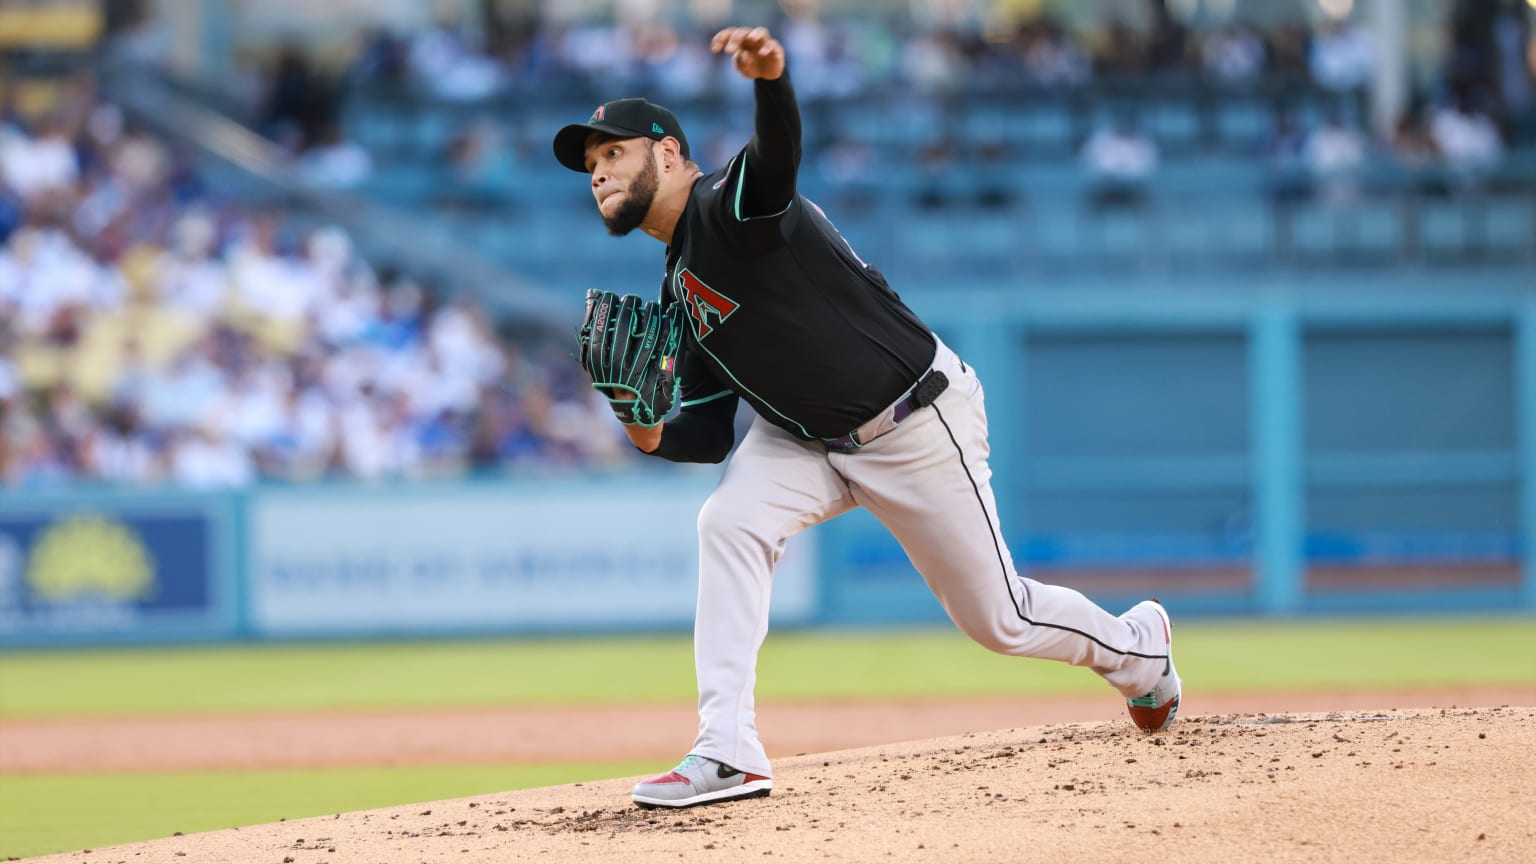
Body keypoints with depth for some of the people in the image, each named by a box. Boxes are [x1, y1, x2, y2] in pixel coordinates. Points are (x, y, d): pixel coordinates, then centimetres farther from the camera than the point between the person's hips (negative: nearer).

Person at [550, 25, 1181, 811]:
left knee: (998, 620, 5)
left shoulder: (730, 205, -21)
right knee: (729, 522, -20)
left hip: (919, 426, -7)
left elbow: (778, 151, -47)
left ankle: (1136, 645, 37)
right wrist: (654, 435, -18)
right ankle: (728, 753, -21)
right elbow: (711, 433, 6)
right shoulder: (678, 293, 6)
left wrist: (770, 79, -71)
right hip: (807, 438, 7)